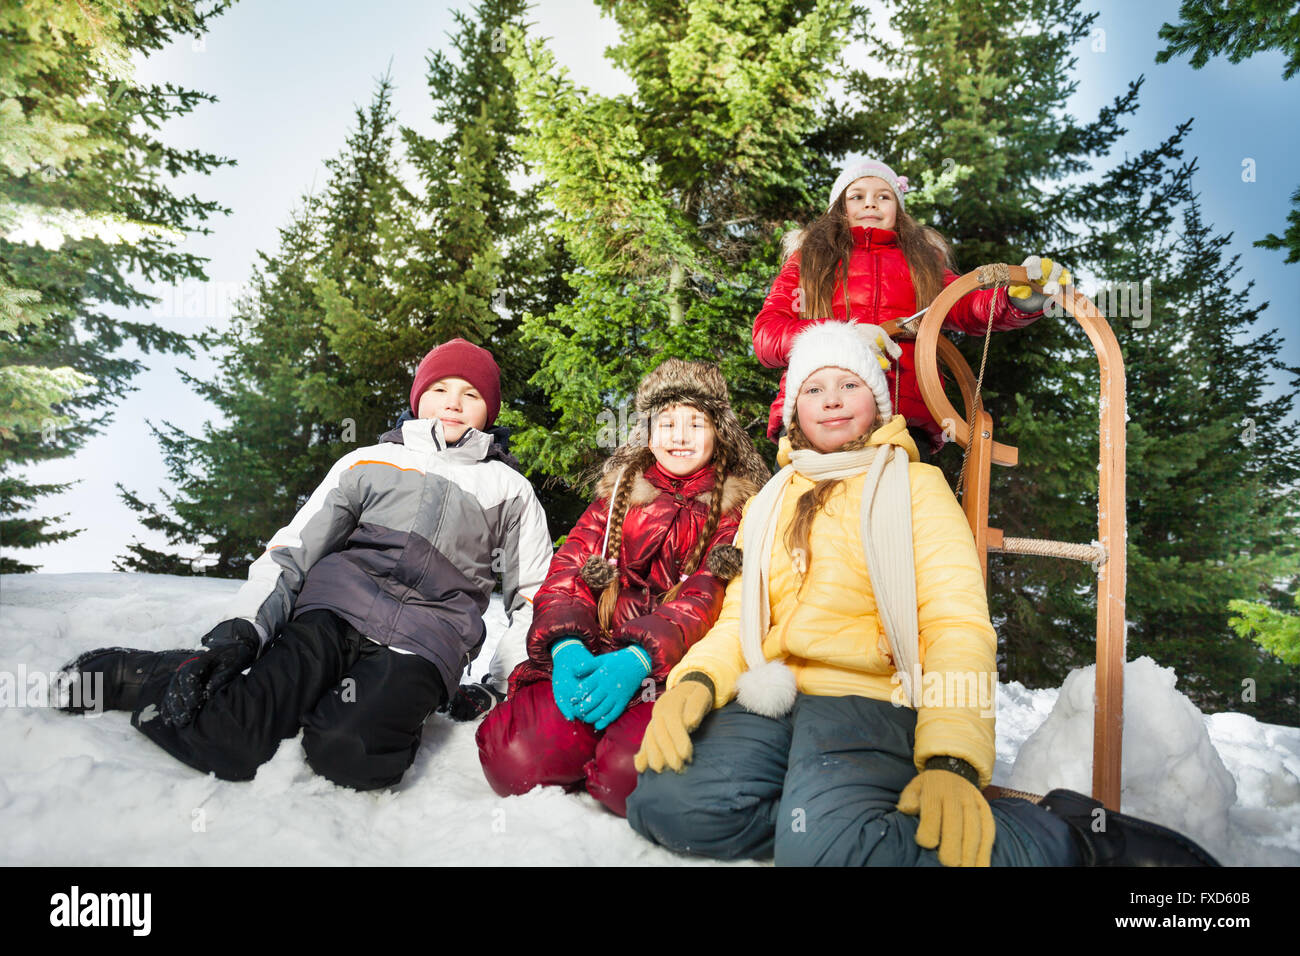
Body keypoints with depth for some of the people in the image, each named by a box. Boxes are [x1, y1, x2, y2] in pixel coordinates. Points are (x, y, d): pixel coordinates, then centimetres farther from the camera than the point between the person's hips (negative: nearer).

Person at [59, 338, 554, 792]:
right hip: (339, 606, 1)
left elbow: (534, 594, 19)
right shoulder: (367, 461, 20)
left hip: (426, 639, -1)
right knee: (225, 743, -23)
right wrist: (242, 631, -3)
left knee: (349, 752, -34)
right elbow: (292, 549, 13)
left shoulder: (511, 488, 20)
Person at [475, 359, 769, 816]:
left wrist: (638, 658, -23)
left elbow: (709, 598, -4)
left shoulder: (736, 510, 12)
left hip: (673, 670, -2)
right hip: (589, 658, 3)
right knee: (517, 759, -26)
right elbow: (567, 571, 8)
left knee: (631, 773, -34)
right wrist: (566, 646, -15)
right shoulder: (616, 497, 22)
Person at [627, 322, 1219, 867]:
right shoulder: (773, 501, 24)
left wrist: (950, 761, -20)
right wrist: (693, 681, -8)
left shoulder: (914, 485, 10)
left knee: (823, 843, -36)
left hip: (870, 695, -3)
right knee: (664, 799, -27)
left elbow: (959, 624, -2)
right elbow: (741, 614, 17)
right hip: (774, 699, 4)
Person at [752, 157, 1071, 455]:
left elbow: (967, 307, 9)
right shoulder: (808, 259, 23)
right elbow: (766, 334, 7)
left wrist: (1020, 298, -15)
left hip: (904, 424, 1)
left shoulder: (921, 261, 28)